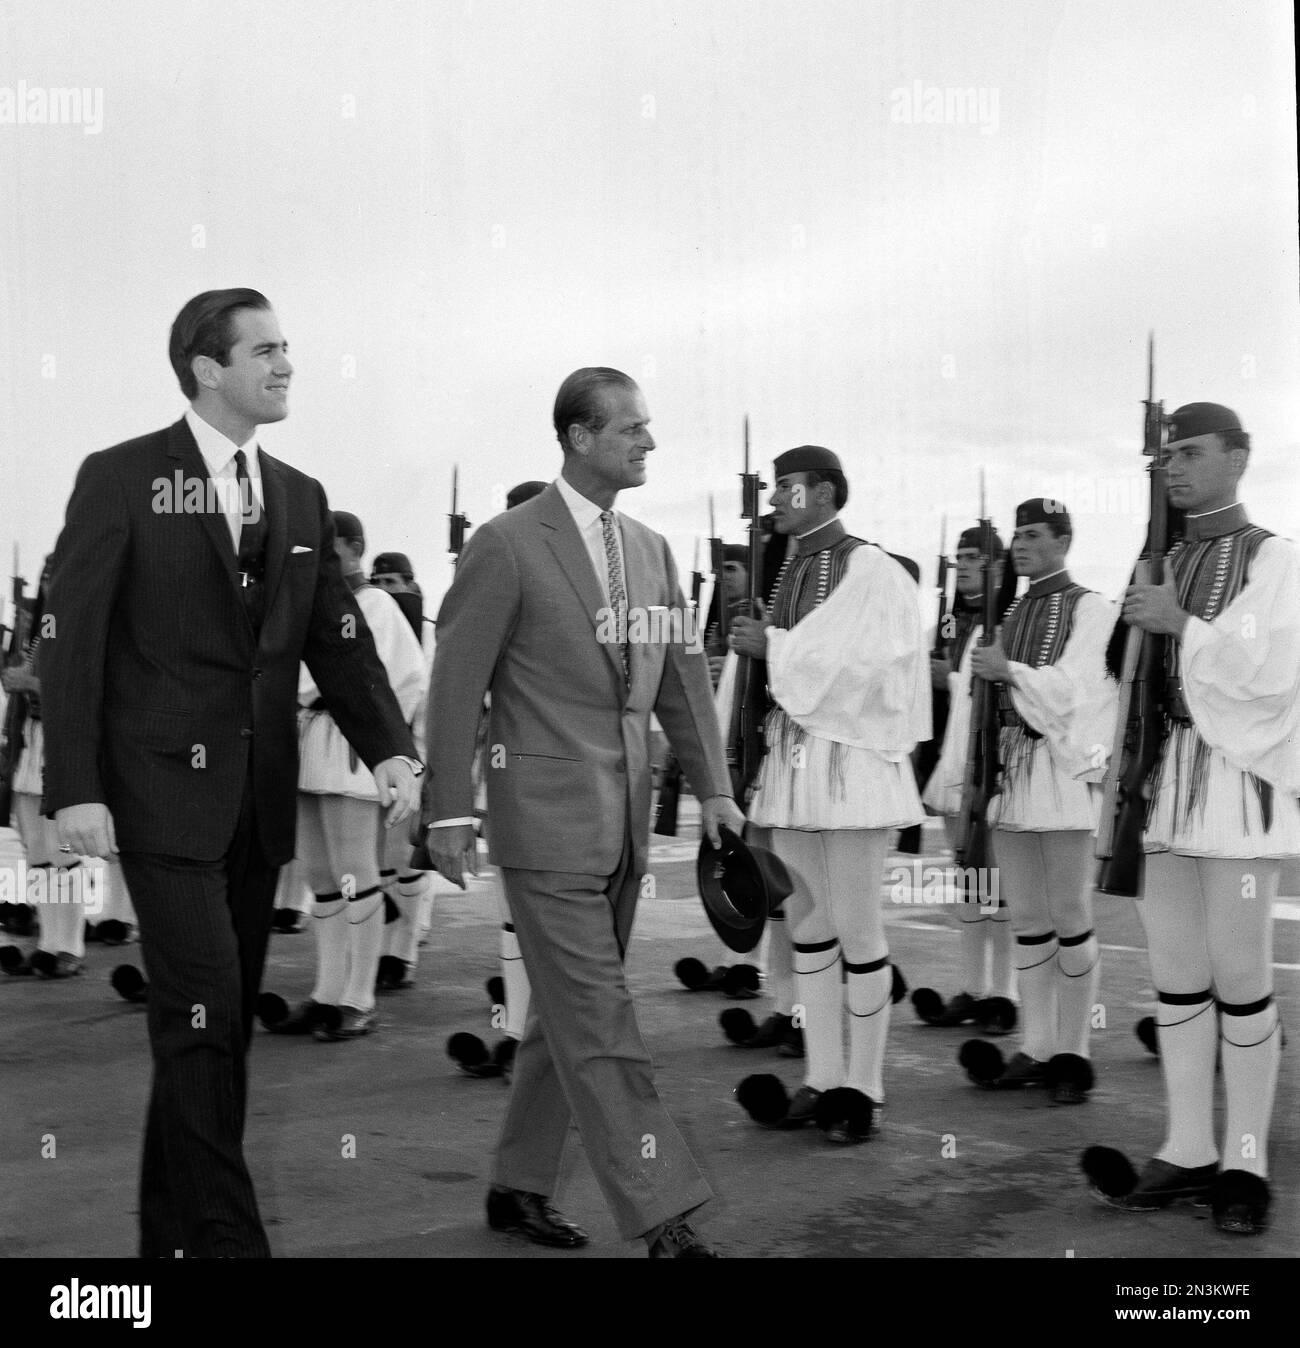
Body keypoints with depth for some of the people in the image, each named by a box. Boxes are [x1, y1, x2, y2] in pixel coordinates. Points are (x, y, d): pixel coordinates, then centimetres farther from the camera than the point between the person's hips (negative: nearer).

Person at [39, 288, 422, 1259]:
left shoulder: (301, 498, 12)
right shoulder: (122, 479, -4)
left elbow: (340, 641, 9)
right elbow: (71, 639, -7)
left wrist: (391, 750, -6)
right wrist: (76, 789, -14)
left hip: (262, 797, 6)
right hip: (166, 789, -6)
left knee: (222, 1021, 11)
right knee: (204, 1017, -9)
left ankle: (173, 1230, 24)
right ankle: (226, 1235, 0)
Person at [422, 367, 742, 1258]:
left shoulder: (651, 550, 11)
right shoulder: (508, 546, -8)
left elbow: (684, 675, 12)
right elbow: (458, 683, -7)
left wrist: (714, 786, 3)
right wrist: (451, 811, -9)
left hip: (625, 819, 7)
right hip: (547, 816, -7)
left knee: (569, 1015, 14)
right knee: (599, 1024, -5)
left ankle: (520, 1187, 28)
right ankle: (661, 1216, -2)